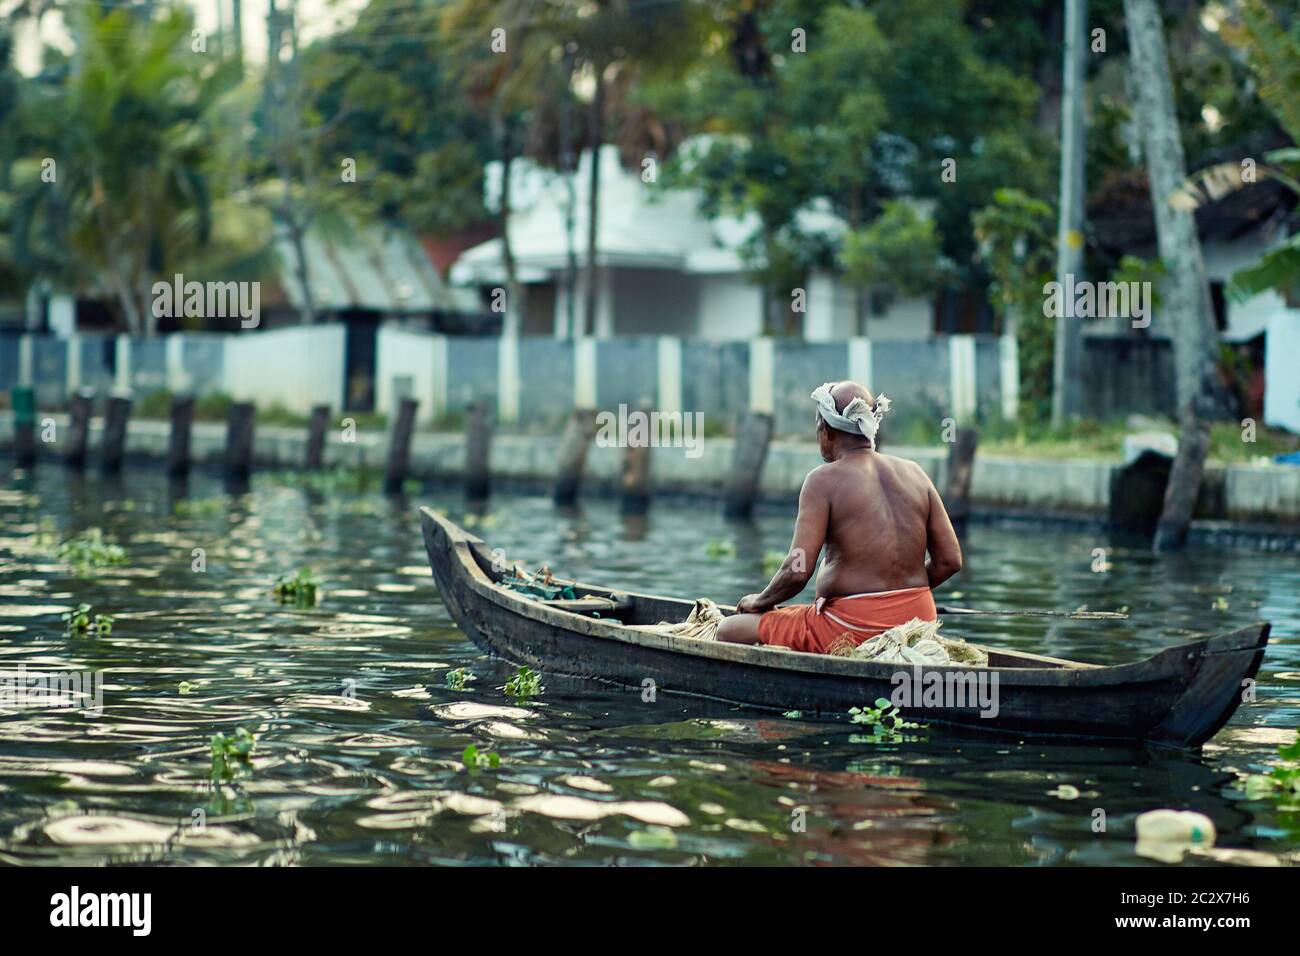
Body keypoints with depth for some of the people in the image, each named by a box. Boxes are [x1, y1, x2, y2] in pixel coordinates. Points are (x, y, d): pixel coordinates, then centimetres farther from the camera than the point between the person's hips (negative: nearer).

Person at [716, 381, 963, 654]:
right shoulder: (914, 473, 8)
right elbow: (950, 560, 6)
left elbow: (797, 571, -15)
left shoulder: (825, 479, -8)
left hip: (850, 630, -7)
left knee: (729, 632, 5)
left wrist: (760, 601, 4)